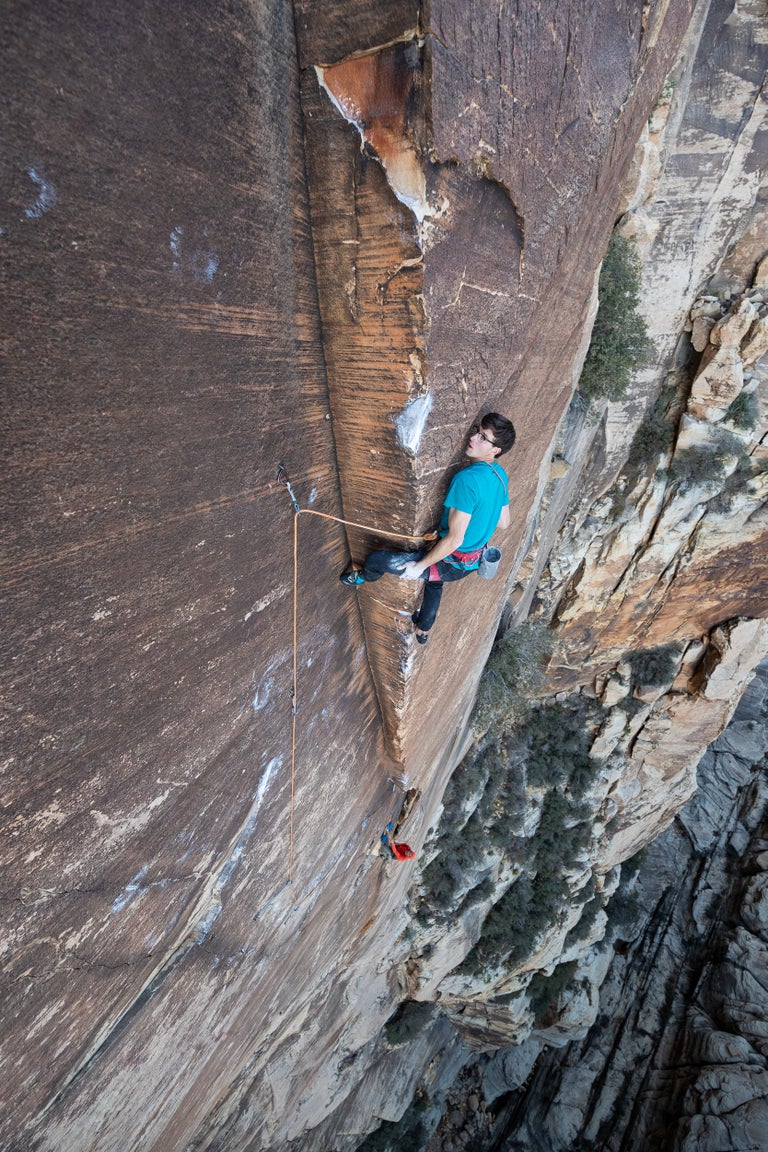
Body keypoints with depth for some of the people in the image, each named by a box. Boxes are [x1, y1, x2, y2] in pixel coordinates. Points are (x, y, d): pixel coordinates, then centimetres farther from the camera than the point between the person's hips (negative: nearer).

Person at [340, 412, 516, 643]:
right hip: (474, 560, 9)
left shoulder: (467, 479, -30)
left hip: (453, 563, -9)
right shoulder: (500, 475, -3)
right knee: (435, 581, 39)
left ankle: (365, 577, 35)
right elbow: (504, 522, 9)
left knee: (377, 559, -2)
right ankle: (423, 630, 60)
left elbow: (454, 540, -29)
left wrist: (420, 565, -18)